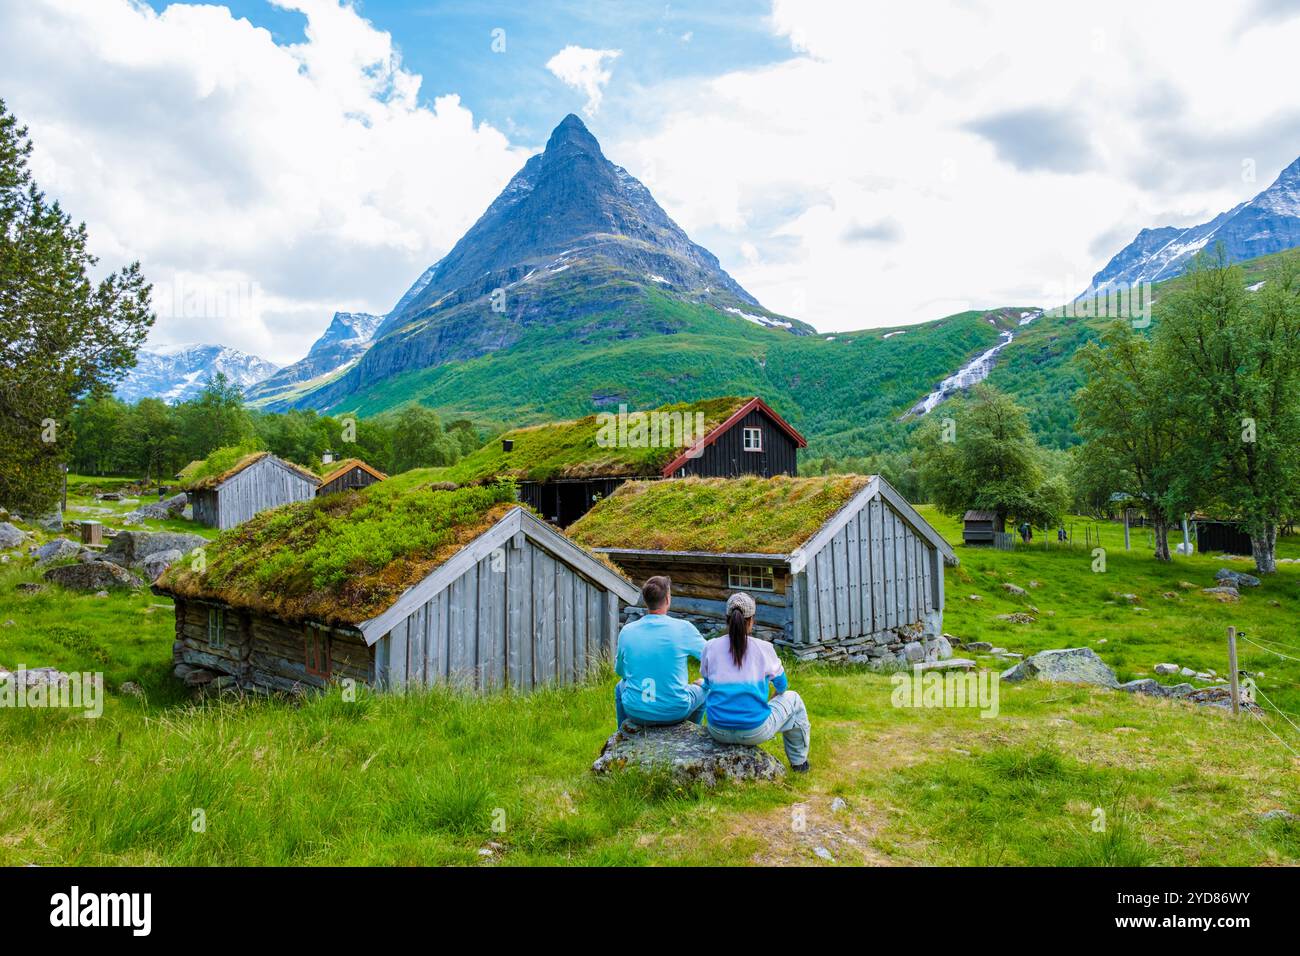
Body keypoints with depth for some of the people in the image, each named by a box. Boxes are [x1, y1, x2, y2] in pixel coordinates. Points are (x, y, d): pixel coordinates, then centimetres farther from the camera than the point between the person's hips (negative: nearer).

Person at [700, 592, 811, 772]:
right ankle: (799, 762, 37)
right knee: (792, 699, 24)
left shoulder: (711, 647, -2)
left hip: (718, 732, 3)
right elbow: (782, 686, 11)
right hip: (755, 732, -2)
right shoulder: (764, 648, -6)